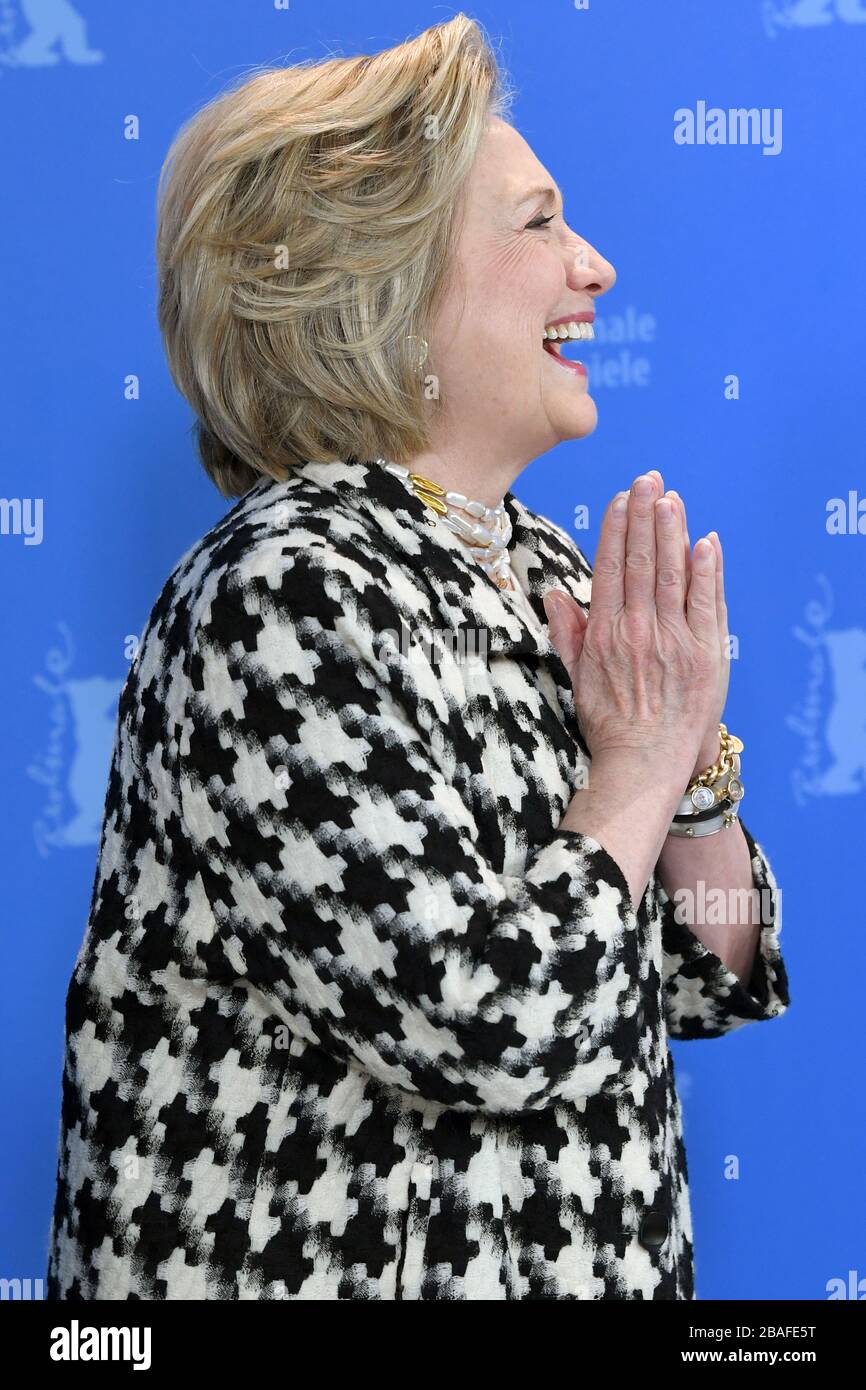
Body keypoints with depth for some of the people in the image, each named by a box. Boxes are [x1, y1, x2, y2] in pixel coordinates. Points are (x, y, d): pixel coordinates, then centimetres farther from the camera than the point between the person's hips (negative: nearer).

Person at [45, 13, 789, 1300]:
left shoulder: (544, 566, 3)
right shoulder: (284, 599, -21)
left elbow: (712, 983, 7)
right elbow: (492, 1025, -27)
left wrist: (697, 760, -10)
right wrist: (638, 764, -15)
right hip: (336, 1258, -7)